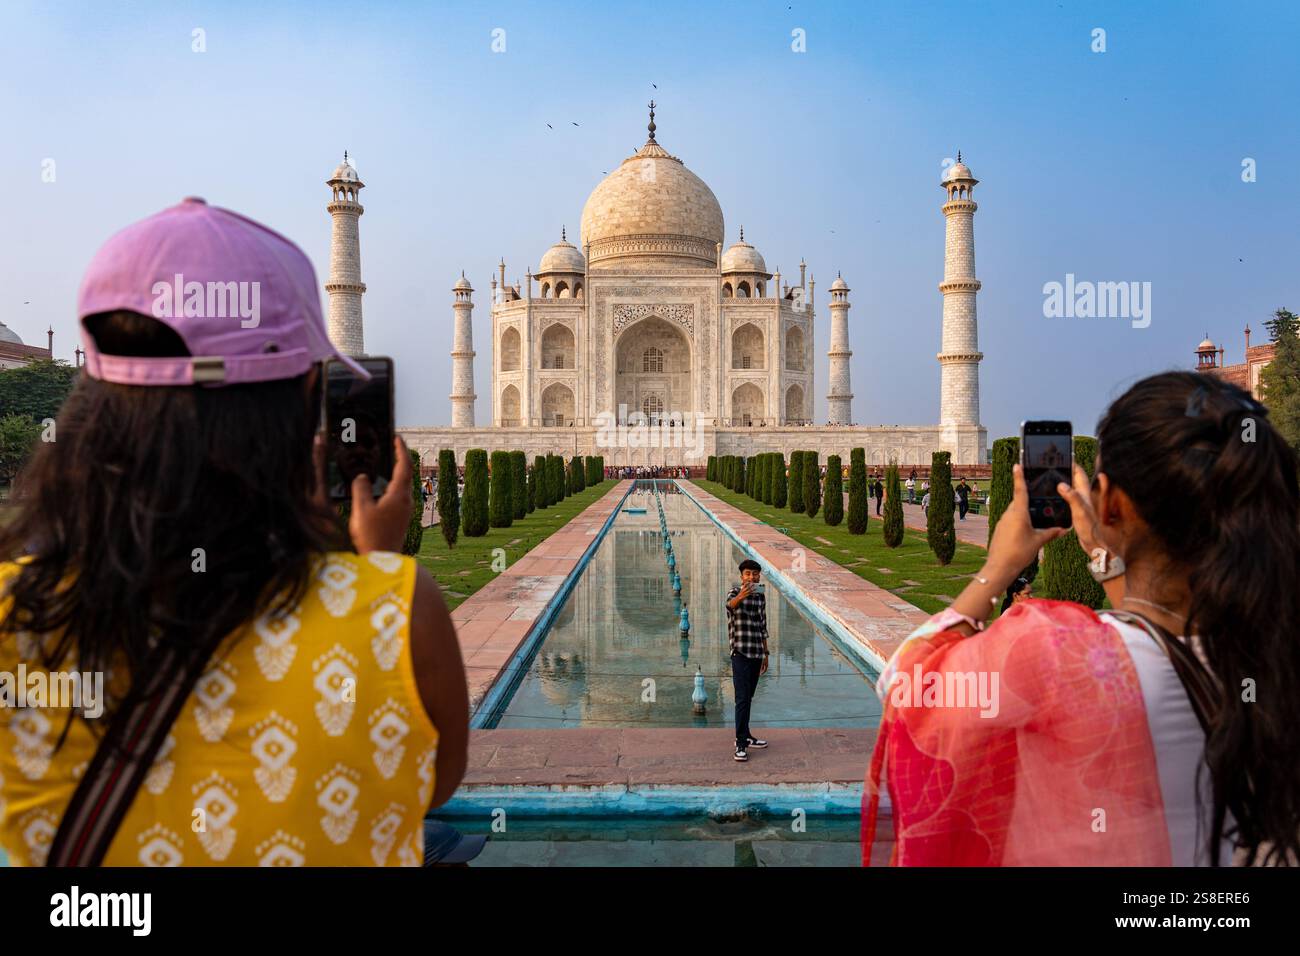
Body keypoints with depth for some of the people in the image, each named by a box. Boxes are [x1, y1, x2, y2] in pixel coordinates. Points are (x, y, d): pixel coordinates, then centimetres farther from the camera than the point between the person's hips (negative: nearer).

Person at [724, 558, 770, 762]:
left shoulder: (761, 596, 12)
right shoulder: (735, 592, -7)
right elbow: (730, 604, -33)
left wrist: (765, 654, 20)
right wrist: (741, 596, -55)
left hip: (756, 654, 6)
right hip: (740, 653, -6)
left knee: (749, 697, 15)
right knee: (742, 698, -12)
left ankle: (745, 736, 26)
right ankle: (741, 744, -12)